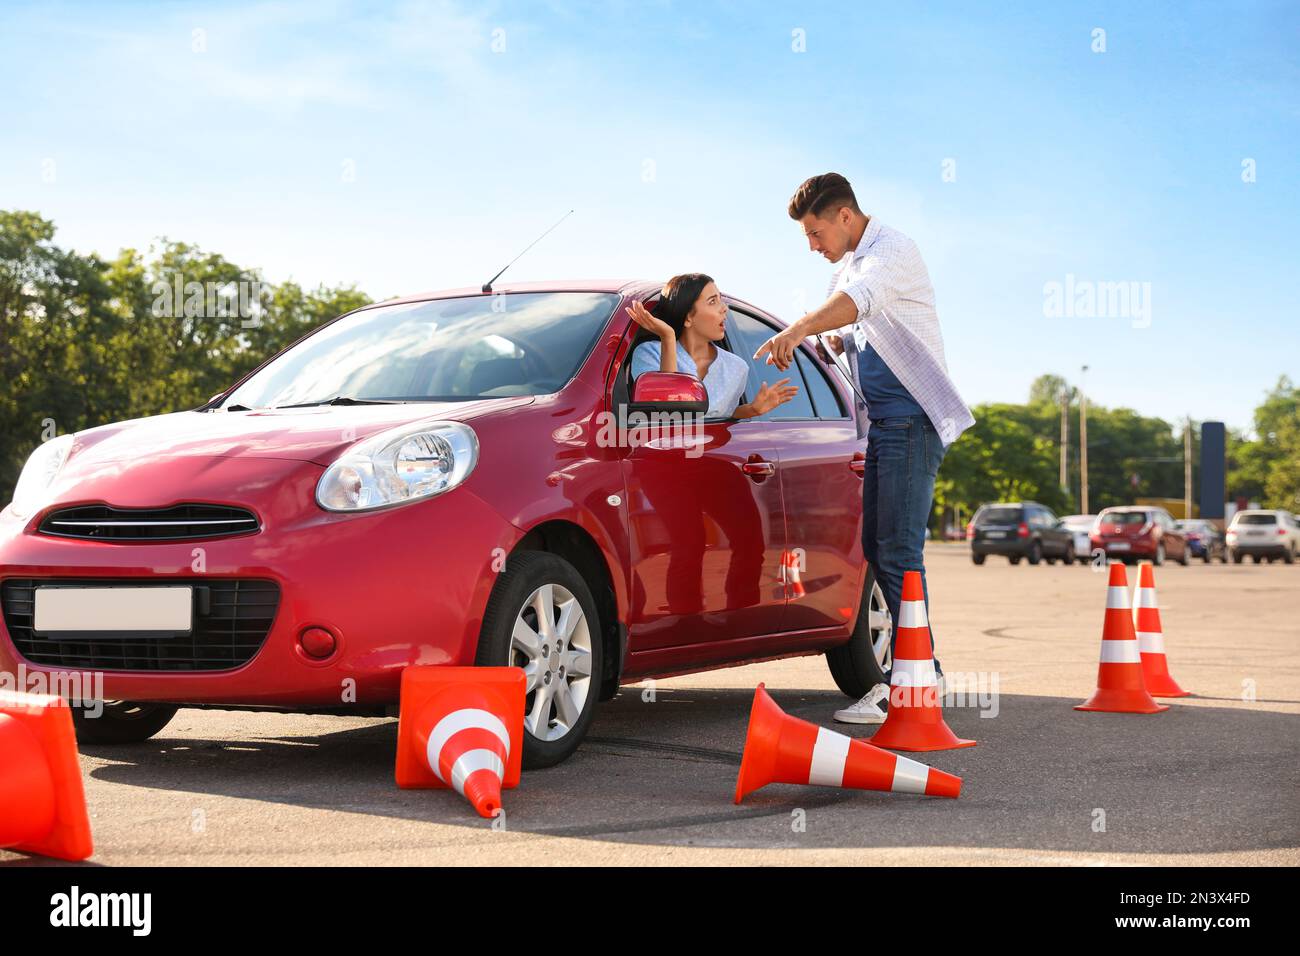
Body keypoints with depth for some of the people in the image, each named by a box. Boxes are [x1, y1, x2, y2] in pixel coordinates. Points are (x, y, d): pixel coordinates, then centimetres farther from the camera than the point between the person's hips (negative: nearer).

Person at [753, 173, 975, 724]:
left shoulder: (893, 250, -12)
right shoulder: (850, 267, 19)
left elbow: (859, 299, -32)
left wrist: (797, 330, -47)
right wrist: (829, 342, 4)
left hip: (912, 417, -10)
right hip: (880, 421, 10)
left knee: (899, 550, -13)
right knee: (875, 547, 10)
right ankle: (925, 671, 17)